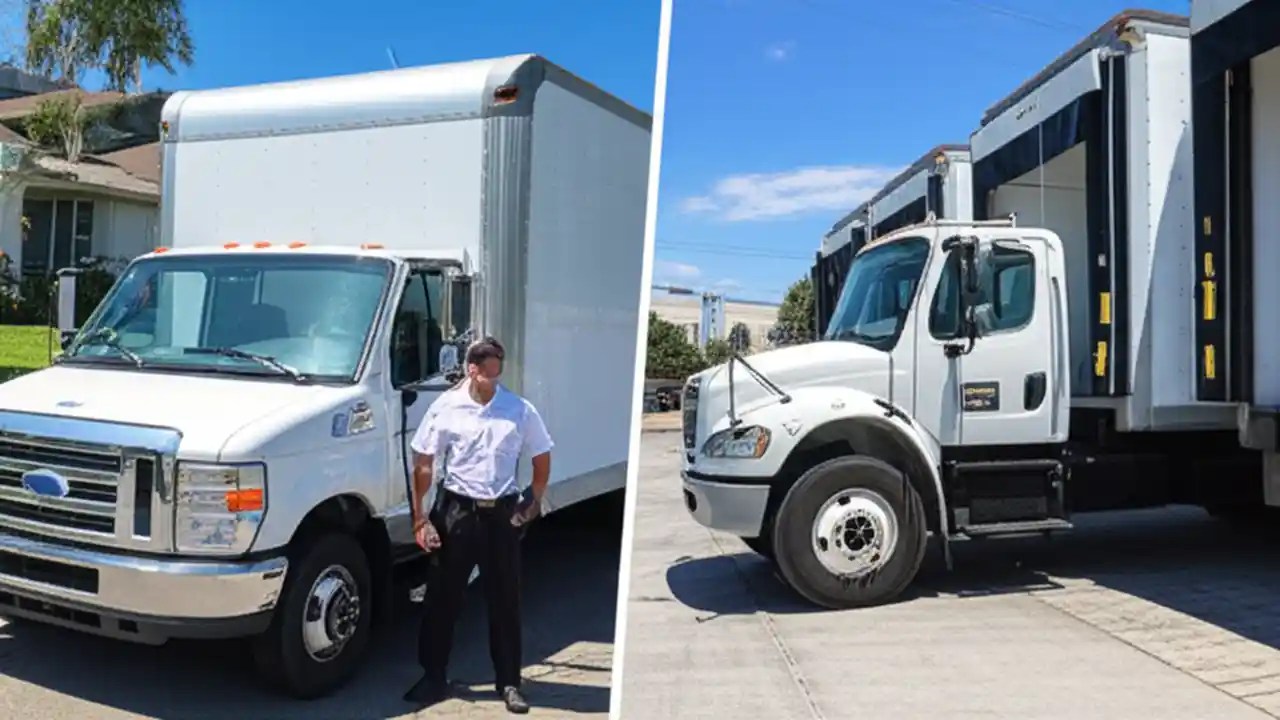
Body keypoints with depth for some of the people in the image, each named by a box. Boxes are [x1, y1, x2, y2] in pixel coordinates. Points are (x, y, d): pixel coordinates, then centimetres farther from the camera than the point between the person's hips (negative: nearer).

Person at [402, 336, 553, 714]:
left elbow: (542, 458, 9)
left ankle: (509, 682, 20)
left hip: (503, 513, 1)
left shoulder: (520, 410, -3)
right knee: (442, 597, 8)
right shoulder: (446, 407, -5)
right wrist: (420, 516, -4)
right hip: (456, 510, 0)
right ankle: (434, 676, 24)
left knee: (505, 600, 8)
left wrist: (534, 499, -2)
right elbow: (423, 464, -1)